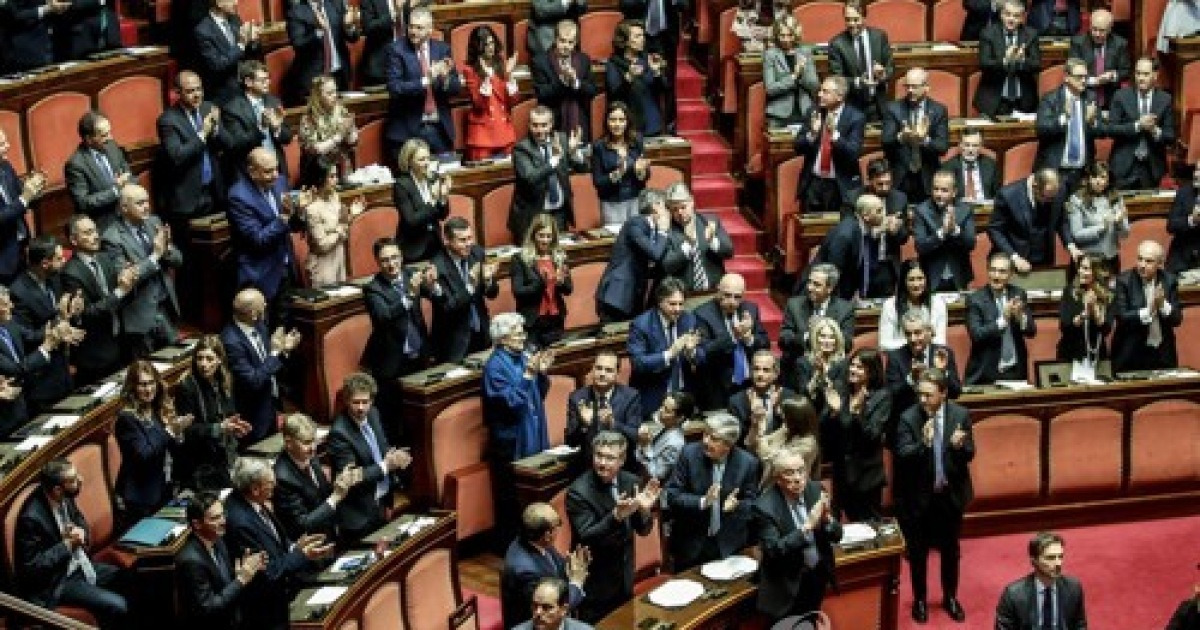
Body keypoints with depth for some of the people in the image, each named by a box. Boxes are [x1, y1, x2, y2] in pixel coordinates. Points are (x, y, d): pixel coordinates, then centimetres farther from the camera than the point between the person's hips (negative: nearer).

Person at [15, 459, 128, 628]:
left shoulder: (65, 499, -6)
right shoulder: (32, 518, -28)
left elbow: (81, 524, 13)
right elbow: (32, 567, -24)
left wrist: (80, 533, -11)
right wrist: (67, 544, -25)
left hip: (77, 565, 8)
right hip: (54, 582, -8)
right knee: (117, 607, -20)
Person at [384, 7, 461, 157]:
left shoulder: (442, 49, 7)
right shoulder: (396, 49, -4)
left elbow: (456, 87, 6)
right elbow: (394, 88, -14)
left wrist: (445, 77, -16)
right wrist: (426, 81, -24)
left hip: (440, 129, 4)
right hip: (407, 129, -3)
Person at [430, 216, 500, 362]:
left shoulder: (477, 253, -3)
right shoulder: (438, 266, -18)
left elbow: (492, 294, 3)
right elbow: (447, 308, -20)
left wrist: (488, 280, -18)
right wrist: (470, 285, -32)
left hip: (481, 334, 5)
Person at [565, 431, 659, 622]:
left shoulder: (630, 481, -2)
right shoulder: (578, 491, -19)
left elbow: (642, 530, 3)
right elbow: (586, 538, -26)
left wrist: (644, 510, -19)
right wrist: (616, 515, -39)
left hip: (624, 579, 6)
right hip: (594, 584, -6)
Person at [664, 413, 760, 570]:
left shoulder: (748, 463, -10)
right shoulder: (689, 453, -10)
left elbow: (752, 503, 0)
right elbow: (671, 494, -9)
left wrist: (736, 506, -23)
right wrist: (702, 502, -25)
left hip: (729, 546, 0)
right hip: (691, 543, 0)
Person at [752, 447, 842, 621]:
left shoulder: (815, 489, -6)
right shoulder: (765, 507, -21)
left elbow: (836, 535, -2)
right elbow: (773, 552, -28)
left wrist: (827, 518, -25)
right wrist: (808, 526, -35)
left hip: (819, 575, 5)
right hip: (789, 586, -5)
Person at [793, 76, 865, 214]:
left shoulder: (855, 118, -6)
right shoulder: (813, 113, 6)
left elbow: (853, 153, -15)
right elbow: (798, 148, 4)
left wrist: (834, 133, -26)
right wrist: (812, 134, -15)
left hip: (842, 186, -3)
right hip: (813, 183, 3)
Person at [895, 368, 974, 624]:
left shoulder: (961, 415, -7)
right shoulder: (908, 418, -12)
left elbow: (970, 454, -6)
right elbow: (903, 456, -18)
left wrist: (958, 445, -28)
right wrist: (924, 443, -35)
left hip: (951, 494, 2)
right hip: (919, 495, -1)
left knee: (950, 550, 16)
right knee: (918, 551, 10)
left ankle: (950, 597, 33)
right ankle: (920, 599, 27)